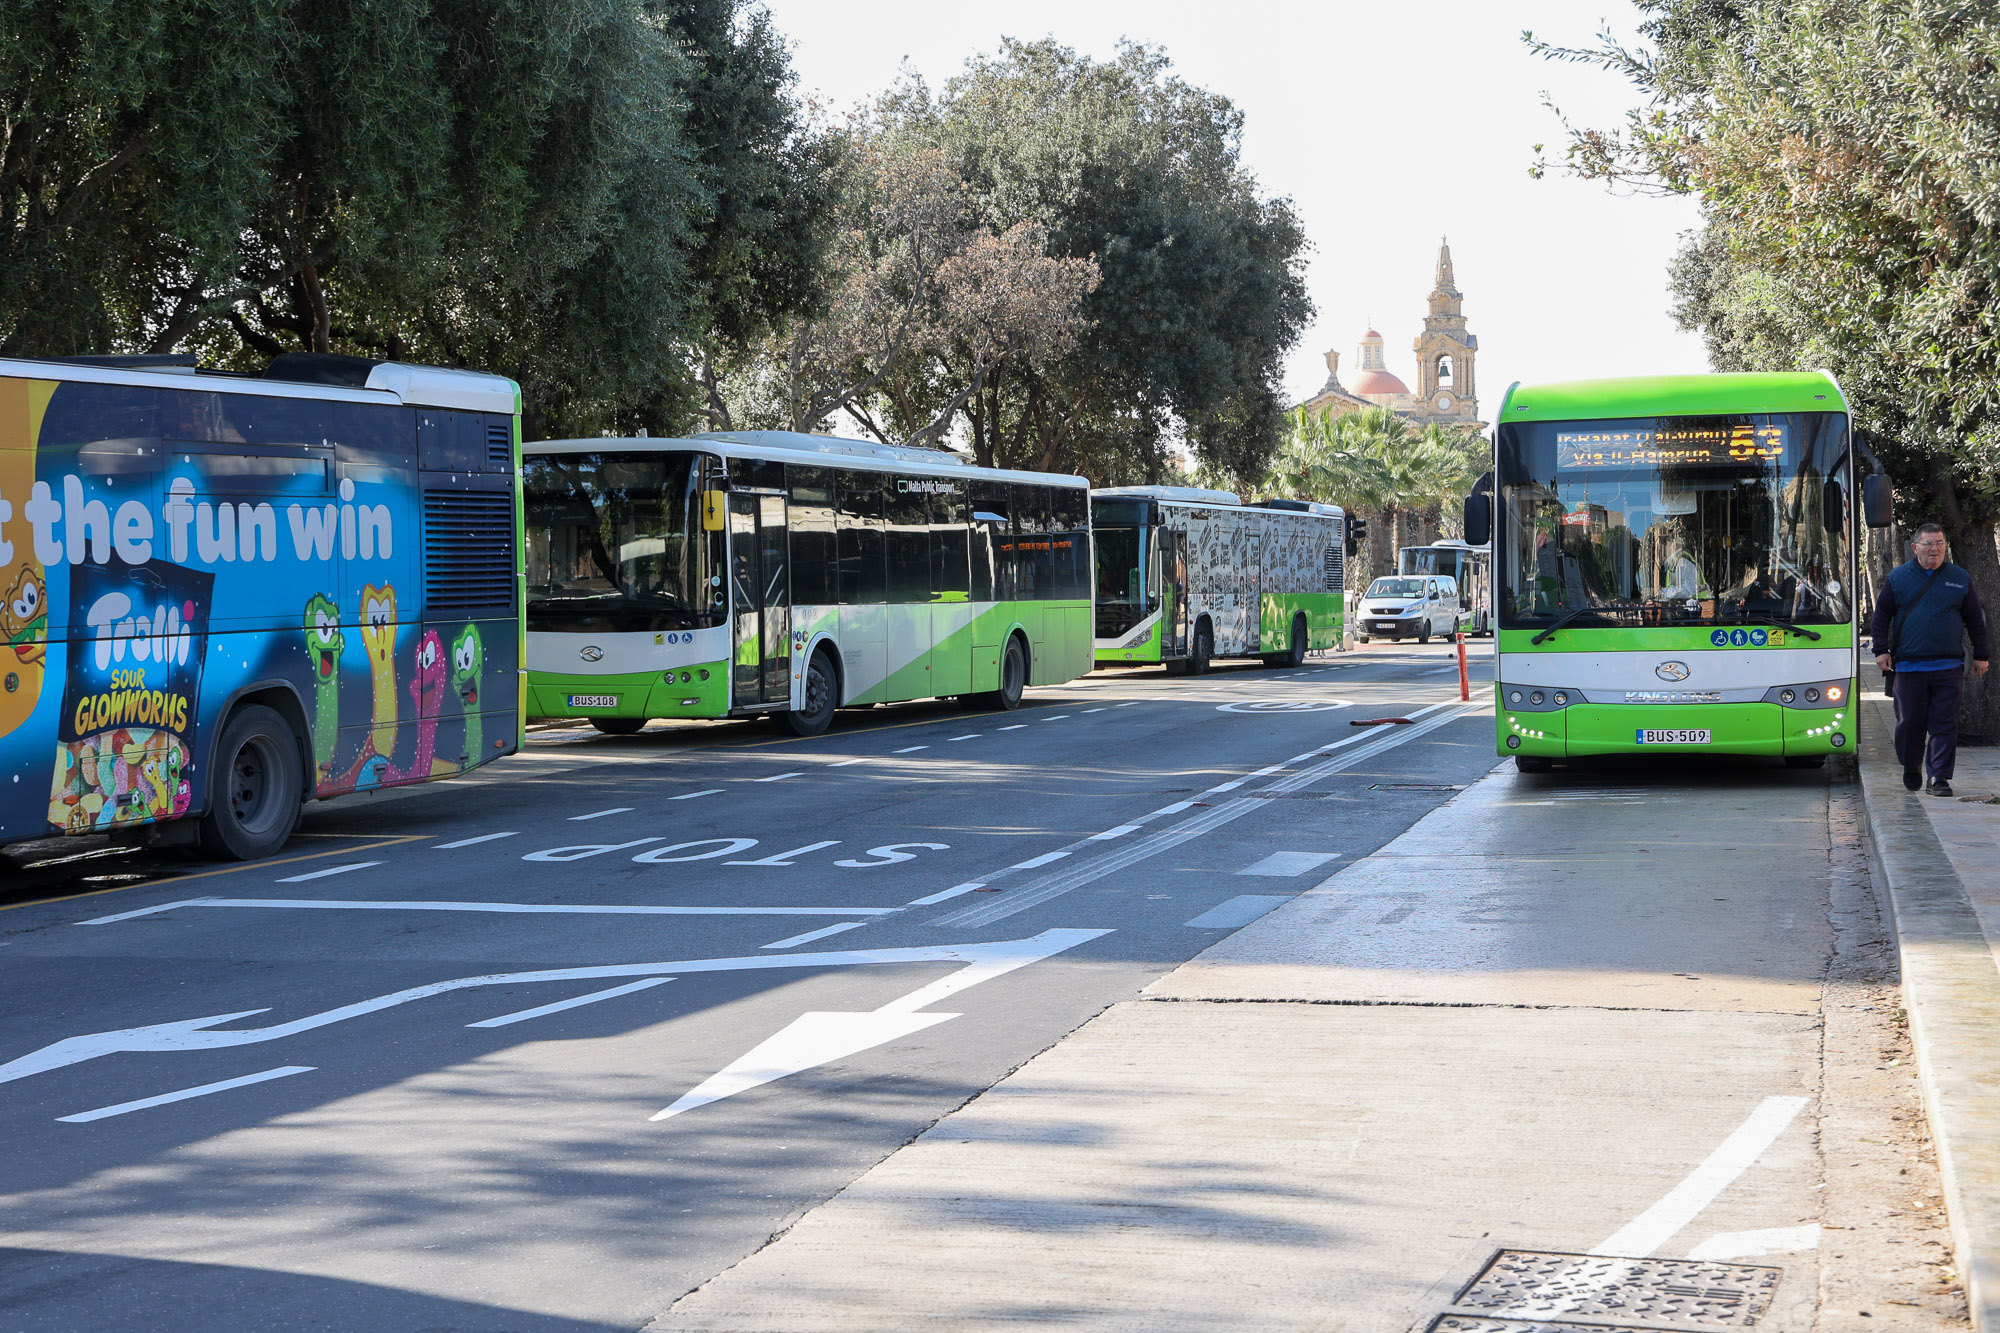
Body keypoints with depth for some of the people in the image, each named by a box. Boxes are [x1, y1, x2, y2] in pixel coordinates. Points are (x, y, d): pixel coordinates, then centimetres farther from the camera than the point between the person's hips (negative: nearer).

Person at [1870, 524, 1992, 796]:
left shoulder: (1960, 579, 9)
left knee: (1945, 724, -4)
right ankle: (1911, 767, 27)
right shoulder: (1897, 578, 6)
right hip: (1909, 667, 0)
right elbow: (1882, 615, 9)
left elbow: (1975, 619, 14)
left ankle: (1939, 778, 0)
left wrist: (1981, 655, 13)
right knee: (1909, 721, 4)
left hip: (1948, 668, 0)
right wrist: (1881, 649, 0)